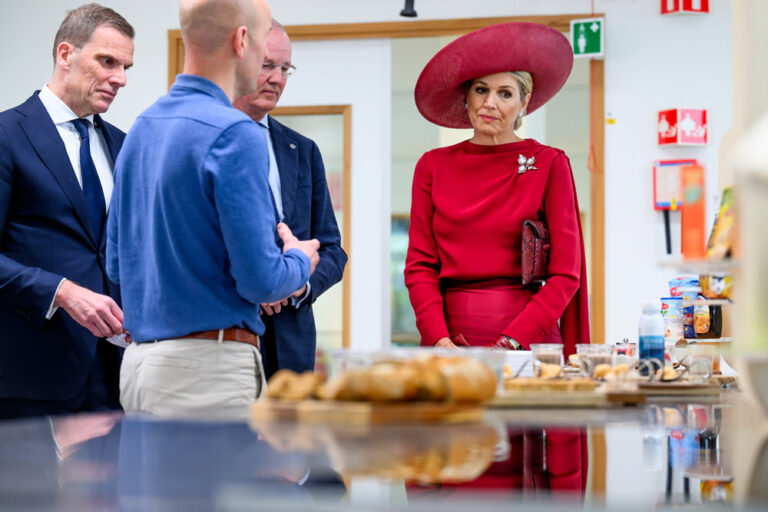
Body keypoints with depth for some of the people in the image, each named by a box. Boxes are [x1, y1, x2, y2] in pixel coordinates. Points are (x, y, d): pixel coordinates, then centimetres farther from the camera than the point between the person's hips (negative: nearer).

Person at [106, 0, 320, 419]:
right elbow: (261, 280, -18)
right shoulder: (235, 134, -15)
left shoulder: (142, 128, 12)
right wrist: (299, 262, 5)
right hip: (208, 368, -9)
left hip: (139, 360, 9)